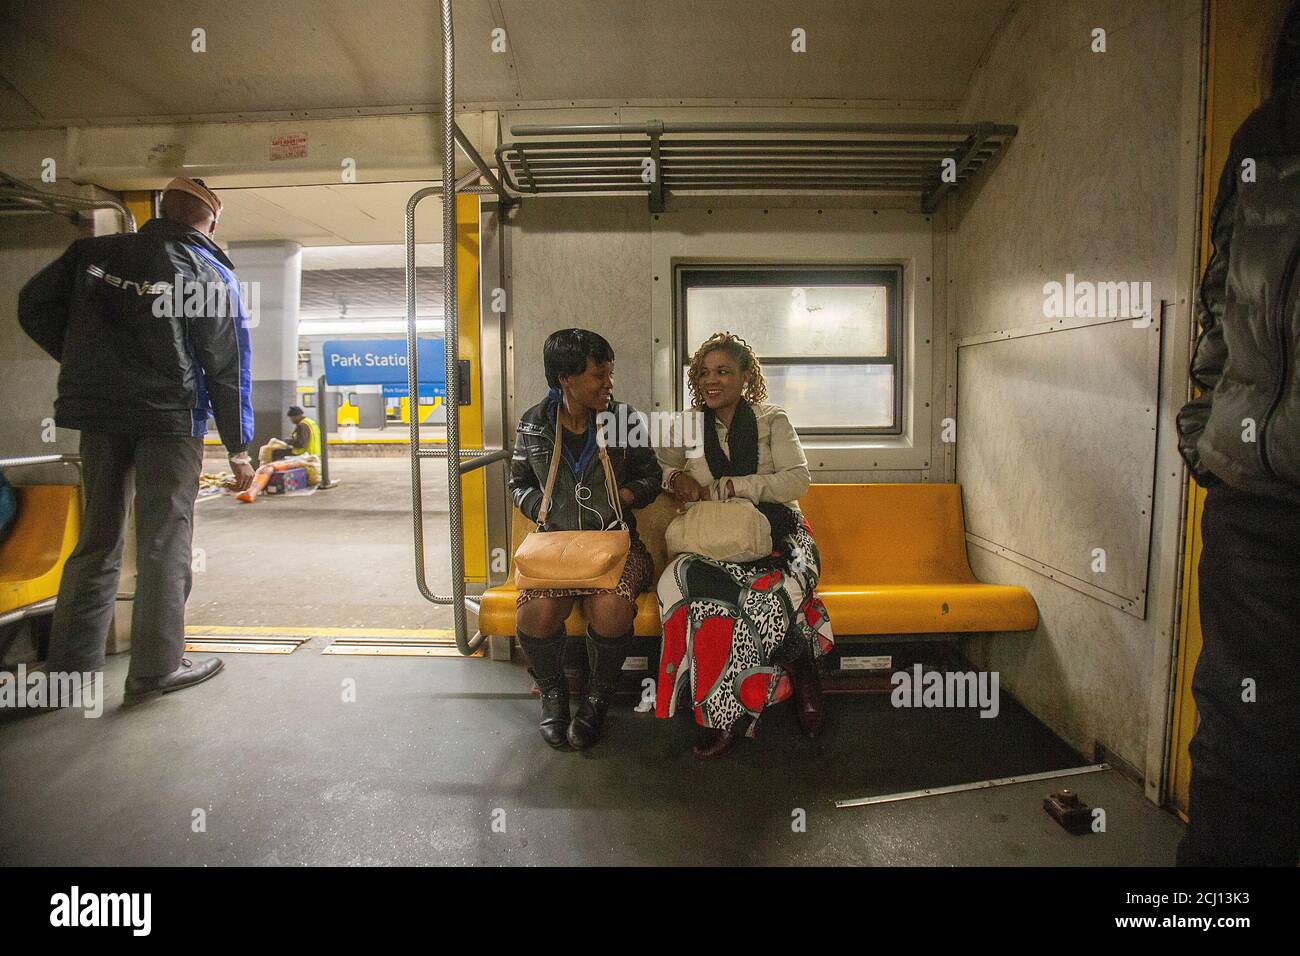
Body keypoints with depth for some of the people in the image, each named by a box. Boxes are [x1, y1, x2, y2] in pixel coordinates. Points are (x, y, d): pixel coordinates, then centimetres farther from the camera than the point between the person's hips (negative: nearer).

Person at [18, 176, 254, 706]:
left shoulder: (94, 251, 8)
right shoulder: (211, 275, -3)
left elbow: (33, 306, 9)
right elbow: (227, 368, -4)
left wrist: (84, 362, 19)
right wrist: (238, 447, 0)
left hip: (99, 413, 4)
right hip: (171, 417, -4)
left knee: (97, 538, 14)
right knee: (164, 543, 3)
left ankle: (71, 664, 20)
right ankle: (156, 667, 8)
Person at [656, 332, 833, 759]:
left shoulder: (772, 420, 7)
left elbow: (798, 479, -6)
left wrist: (725, 488, -13)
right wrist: (675, 476, -6)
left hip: (774, 535, -2)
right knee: (684, 578, -33)